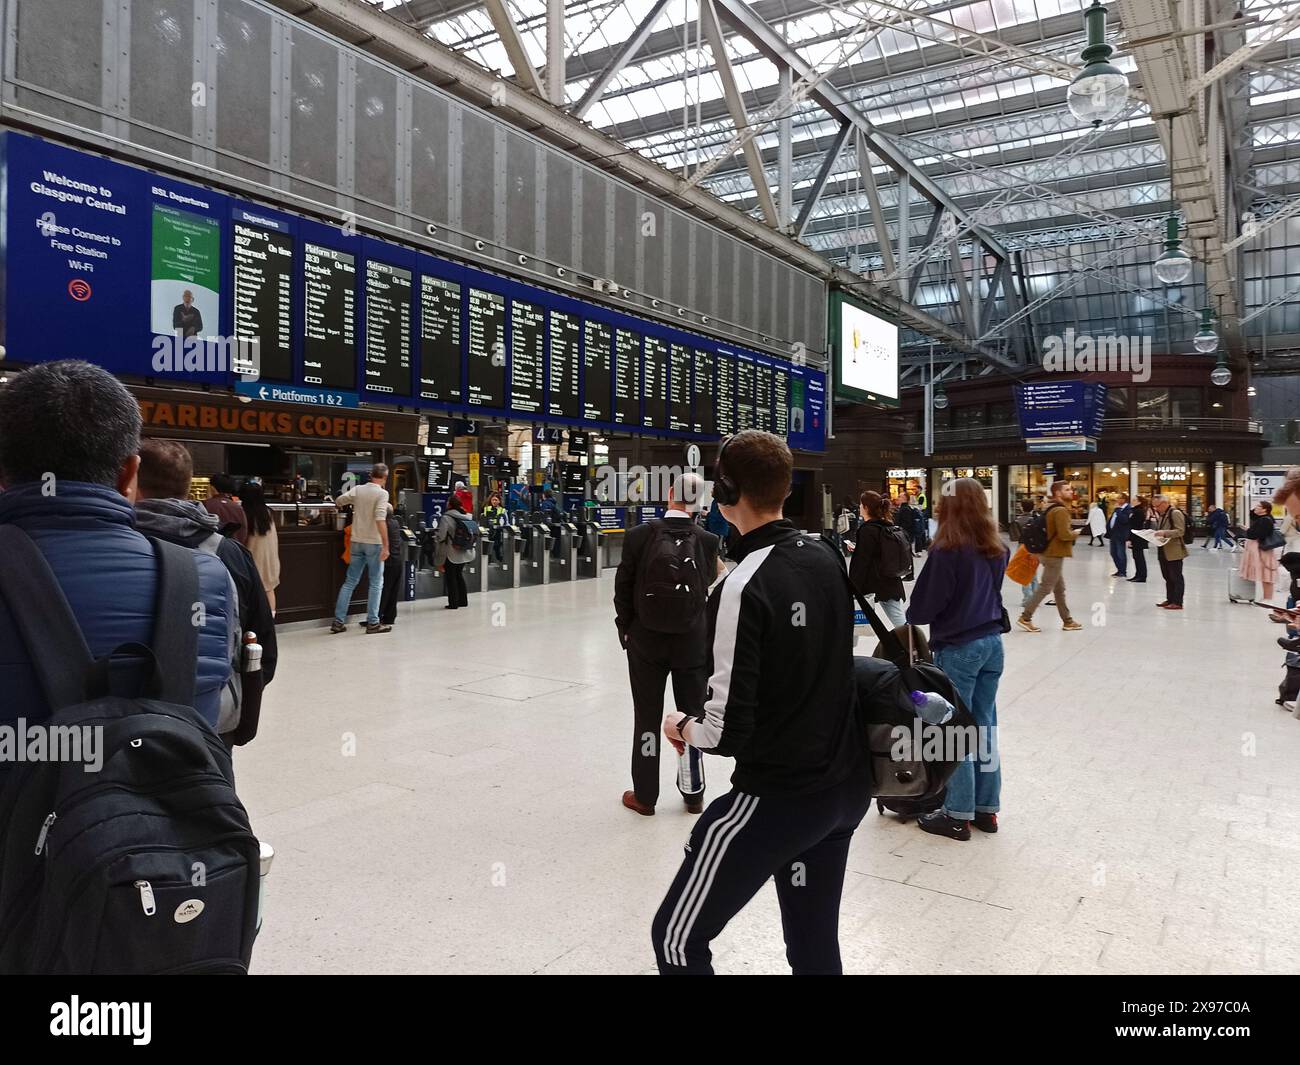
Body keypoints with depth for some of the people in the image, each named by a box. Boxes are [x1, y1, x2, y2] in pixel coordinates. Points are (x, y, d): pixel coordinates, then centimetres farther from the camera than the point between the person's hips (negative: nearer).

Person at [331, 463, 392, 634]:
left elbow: (338, 502, 8)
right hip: (374, 543, -5)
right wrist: (386, 545, -21)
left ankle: (338, 621, 10)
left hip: (356, 541, 5)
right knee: (376, 583, 4)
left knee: (350, 581, 11)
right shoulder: (382, 493, -11)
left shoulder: (357, 489, 4)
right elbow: (380, 520, -21)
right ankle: (373, 623, 3)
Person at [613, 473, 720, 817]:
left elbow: (623, 590, -6)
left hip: (646, 642, -1)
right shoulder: (708, 541, -9)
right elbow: (710, 584, 3)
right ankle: (693, 794, 27)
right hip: (693, 643, 1)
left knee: (647, 718, 11)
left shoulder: (639, 536, -12)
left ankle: (644, 795, 22)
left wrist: (627, 630, 6)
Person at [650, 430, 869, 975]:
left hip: (774, 799, -7)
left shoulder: (741, 587, -23)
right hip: (847, 787, 8)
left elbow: (728, 731, -22)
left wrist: (684, 727, -2)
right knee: (815, 946, 23)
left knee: (677, 939, 10)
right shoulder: (827, 557, 0)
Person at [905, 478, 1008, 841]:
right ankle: (987, 808, 23)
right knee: (984, 725, 14)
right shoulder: (996, 549, 4)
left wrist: (912, 616, 7)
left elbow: (924, 605, -13)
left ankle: (958, 815, 11)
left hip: (957, 649, -7)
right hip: (991, 642, 7)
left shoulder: (946, 550, -17)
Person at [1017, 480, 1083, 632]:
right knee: (1045, 588, -5)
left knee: (1059, 589, 14)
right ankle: (1025, 618, -3)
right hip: (1055, 555, -10)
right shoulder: (1060, 510, -18)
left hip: (1049, 553, 10)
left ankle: (1067, 621, 21)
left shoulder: (1051, 508, 13)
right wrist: (1076, 534, -6)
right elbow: (1065, 535, -24)